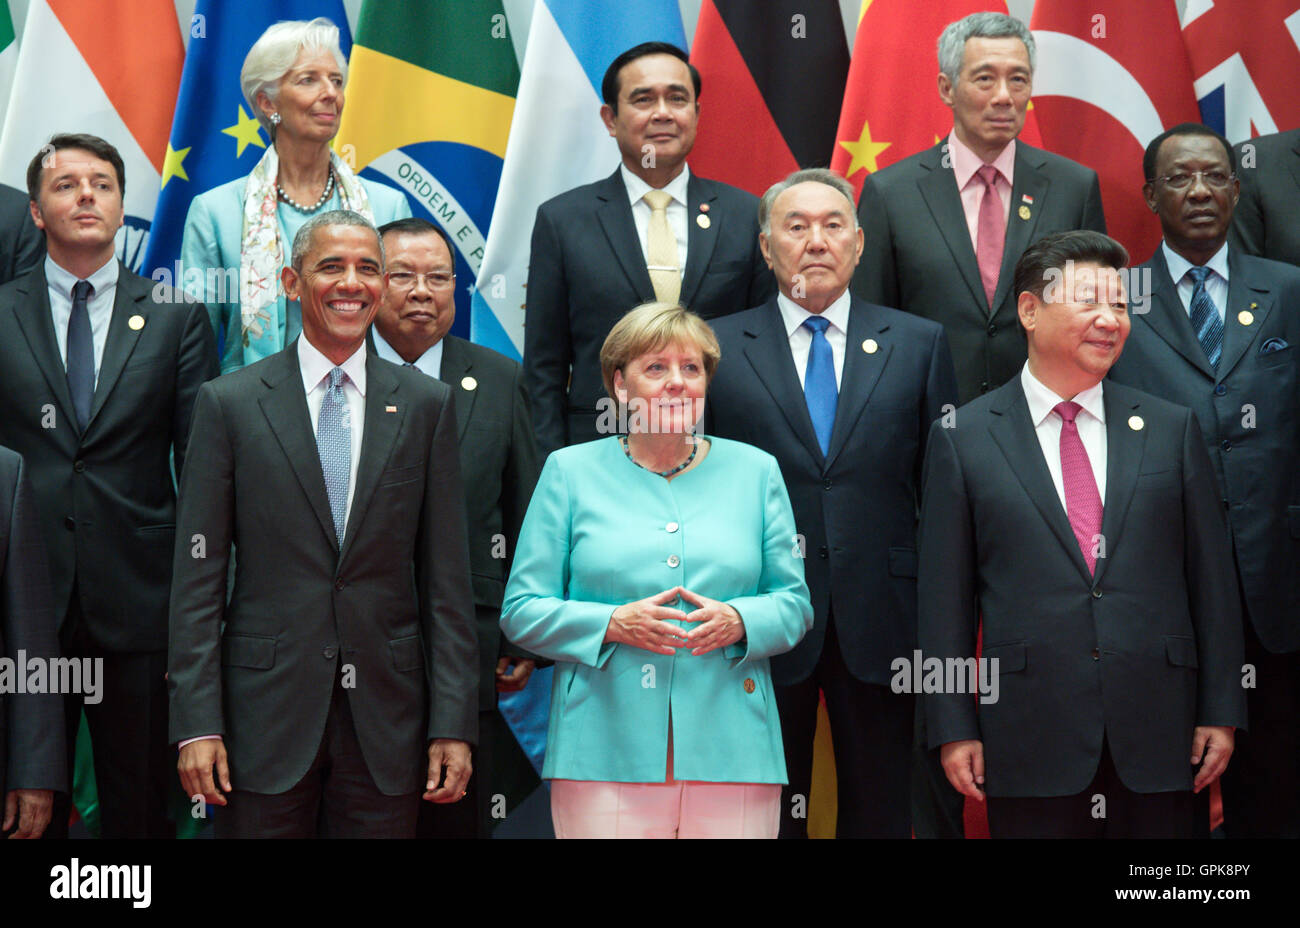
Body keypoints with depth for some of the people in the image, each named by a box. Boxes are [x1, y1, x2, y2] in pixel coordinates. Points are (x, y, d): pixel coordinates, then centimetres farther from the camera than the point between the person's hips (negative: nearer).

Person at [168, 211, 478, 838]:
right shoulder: (230, 402, 2)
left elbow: (446, 575, 4)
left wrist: (454, 724, -1)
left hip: (387, 714, 1)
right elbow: (198, 575, 0)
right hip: (268, 709, -1)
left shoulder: (427, 404, 6)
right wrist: (197, 722, -7)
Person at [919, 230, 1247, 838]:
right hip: (1028, 739, -2)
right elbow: (945, 596, 1)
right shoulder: (962, 440, 2)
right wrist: (954, 729, -2)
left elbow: (1212, 578, 8)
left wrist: (1221, 712, 4)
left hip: (1157, 737, 2)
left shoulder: (1172, 429, 8)